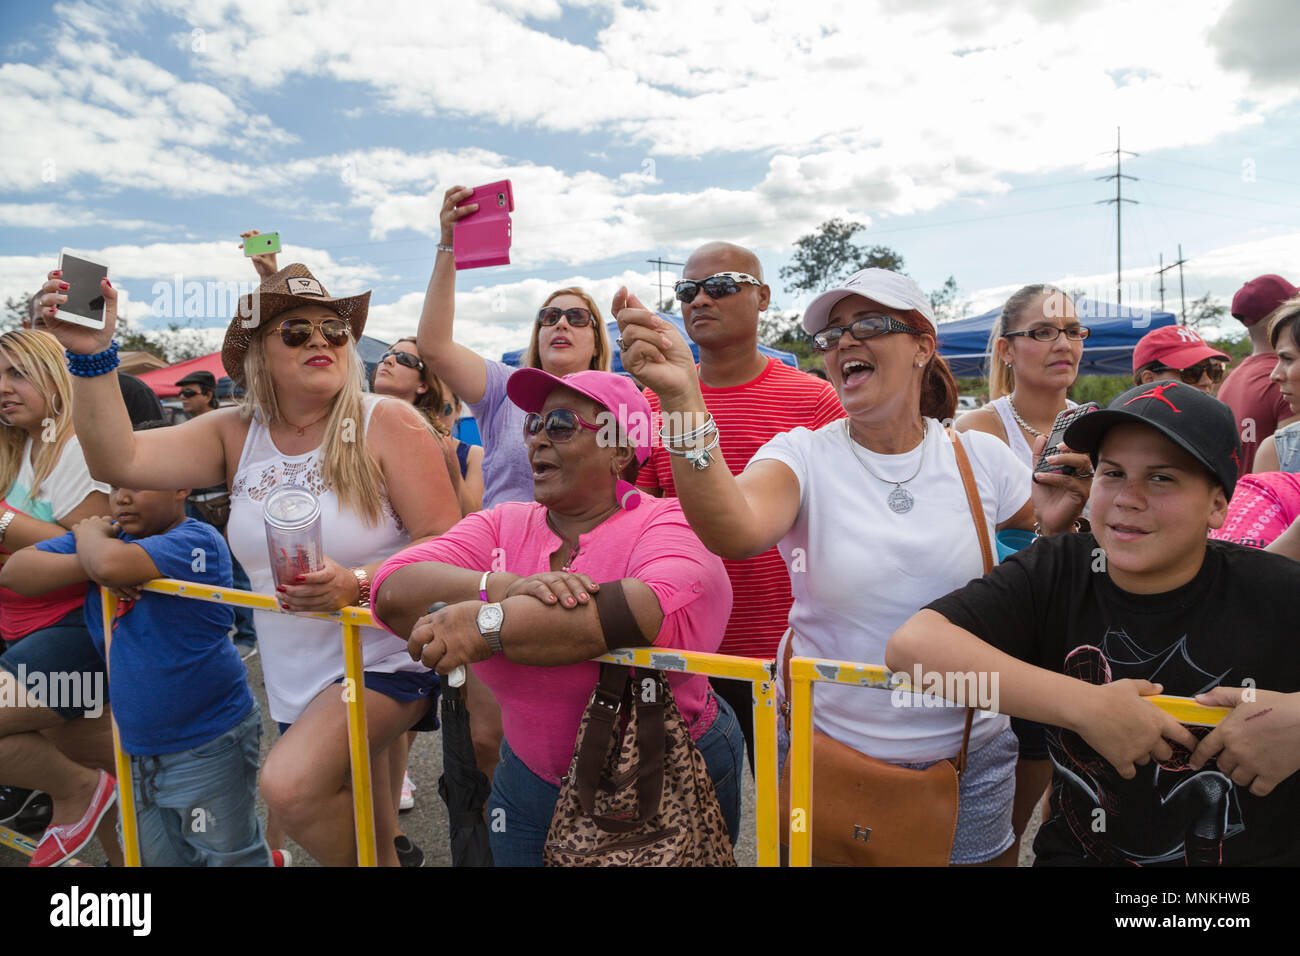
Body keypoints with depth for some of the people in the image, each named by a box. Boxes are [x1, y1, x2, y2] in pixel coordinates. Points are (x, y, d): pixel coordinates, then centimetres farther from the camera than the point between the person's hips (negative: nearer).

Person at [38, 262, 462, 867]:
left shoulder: (388, 424, -12)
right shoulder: (236, 434, 3)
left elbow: (445, 544, -16)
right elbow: (119, 461, -8)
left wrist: (356, 584, -30)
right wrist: (92, 356, -18)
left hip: (386, 660, -5)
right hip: (296, 678, 5)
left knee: (289, 785, -25)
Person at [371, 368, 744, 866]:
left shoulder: (668, 523, -15)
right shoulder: (502, 525, 0)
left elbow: (665, 613, -36)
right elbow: (393, 590, -13)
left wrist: (488, 624, -36)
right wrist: (510, 588, -31)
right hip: (531, 782, 4)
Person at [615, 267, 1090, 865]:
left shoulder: (979, 456, -4)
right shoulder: (804, 456, -11)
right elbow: (736, 533, -34)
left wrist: (1056, 527, -14)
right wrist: (681, 399, -45)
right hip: (827, 744, -1)